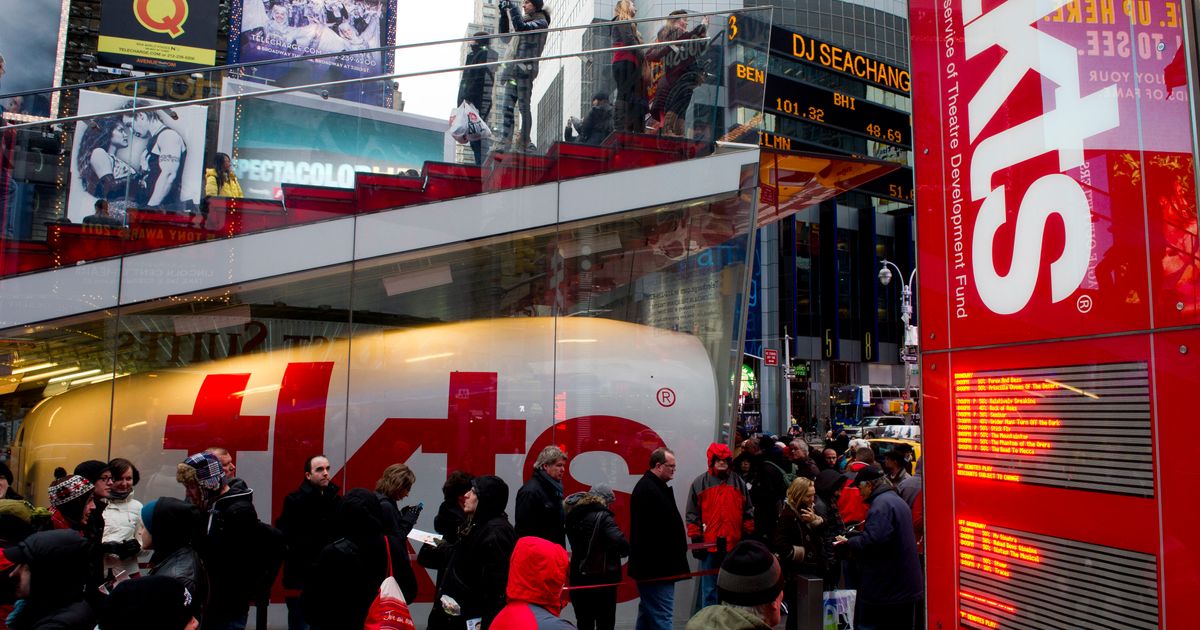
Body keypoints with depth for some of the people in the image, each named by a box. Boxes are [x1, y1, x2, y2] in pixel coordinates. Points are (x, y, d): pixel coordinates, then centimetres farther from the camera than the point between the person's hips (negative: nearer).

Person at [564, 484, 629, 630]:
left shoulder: (574, 515, 7)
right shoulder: (602, 516, -16)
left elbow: (576, 542, 11)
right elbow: (620, 542, -26)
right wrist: (625, 551, -7)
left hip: (579, 577, 6)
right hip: (601, 578, -6)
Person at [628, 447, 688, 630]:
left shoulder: (650, 487, 16)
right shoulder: (649, 490, -18)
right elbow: (660, 530, -24)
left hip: (652, 564, 11)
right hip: (656, 565, -11)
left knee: (648, 611, 17)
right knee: (661, 615, -9)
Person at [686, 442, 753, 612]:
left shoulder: (739, 483, 9)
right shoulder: (700, 483, 2)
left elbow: (748, 511, 13)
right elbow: (693, 514, 1)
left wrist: (748, 537, 9)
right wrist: (696, 540, -3)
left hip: (734, 544, 3)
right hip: (709, 545, -2)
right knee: (709, 588, 3)